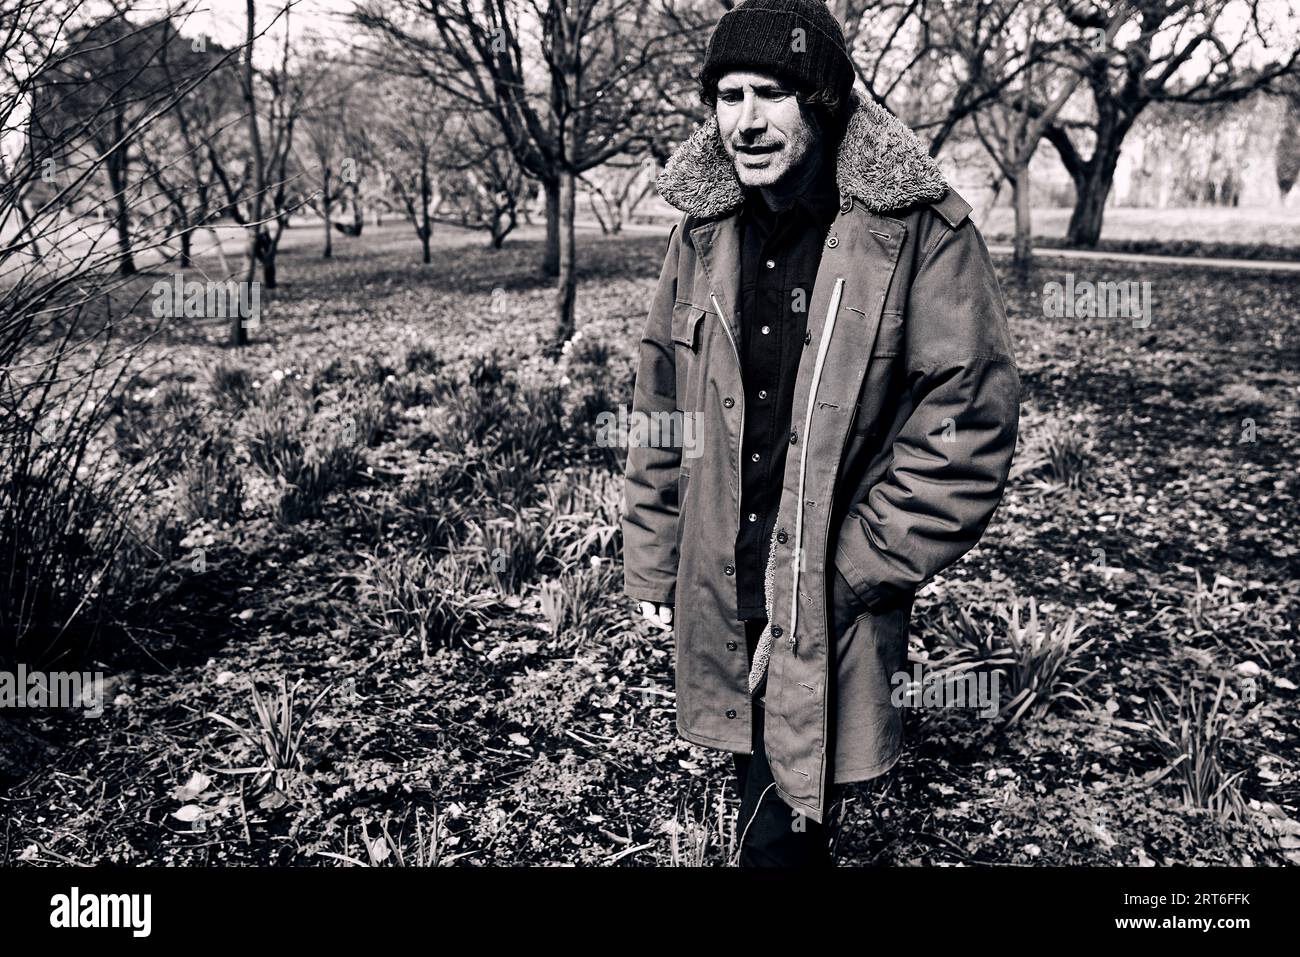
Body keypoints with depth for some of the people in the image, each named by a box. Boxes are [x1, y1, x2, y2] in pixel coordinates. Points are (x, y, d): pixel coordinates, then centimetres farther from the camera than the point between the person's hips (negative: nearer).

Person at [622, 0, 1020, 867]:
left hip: (834, 614, -4)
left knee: (778, 835, -1)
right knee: (767, 790, 20)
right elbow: (660, 408, 10)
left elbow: (967, 431, -13)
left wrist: (845, 578, -14)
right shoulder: (703, 234, 4)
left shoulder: (924, 235, -12)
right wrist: (652, 562, 9)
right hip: (720, 600, 5)